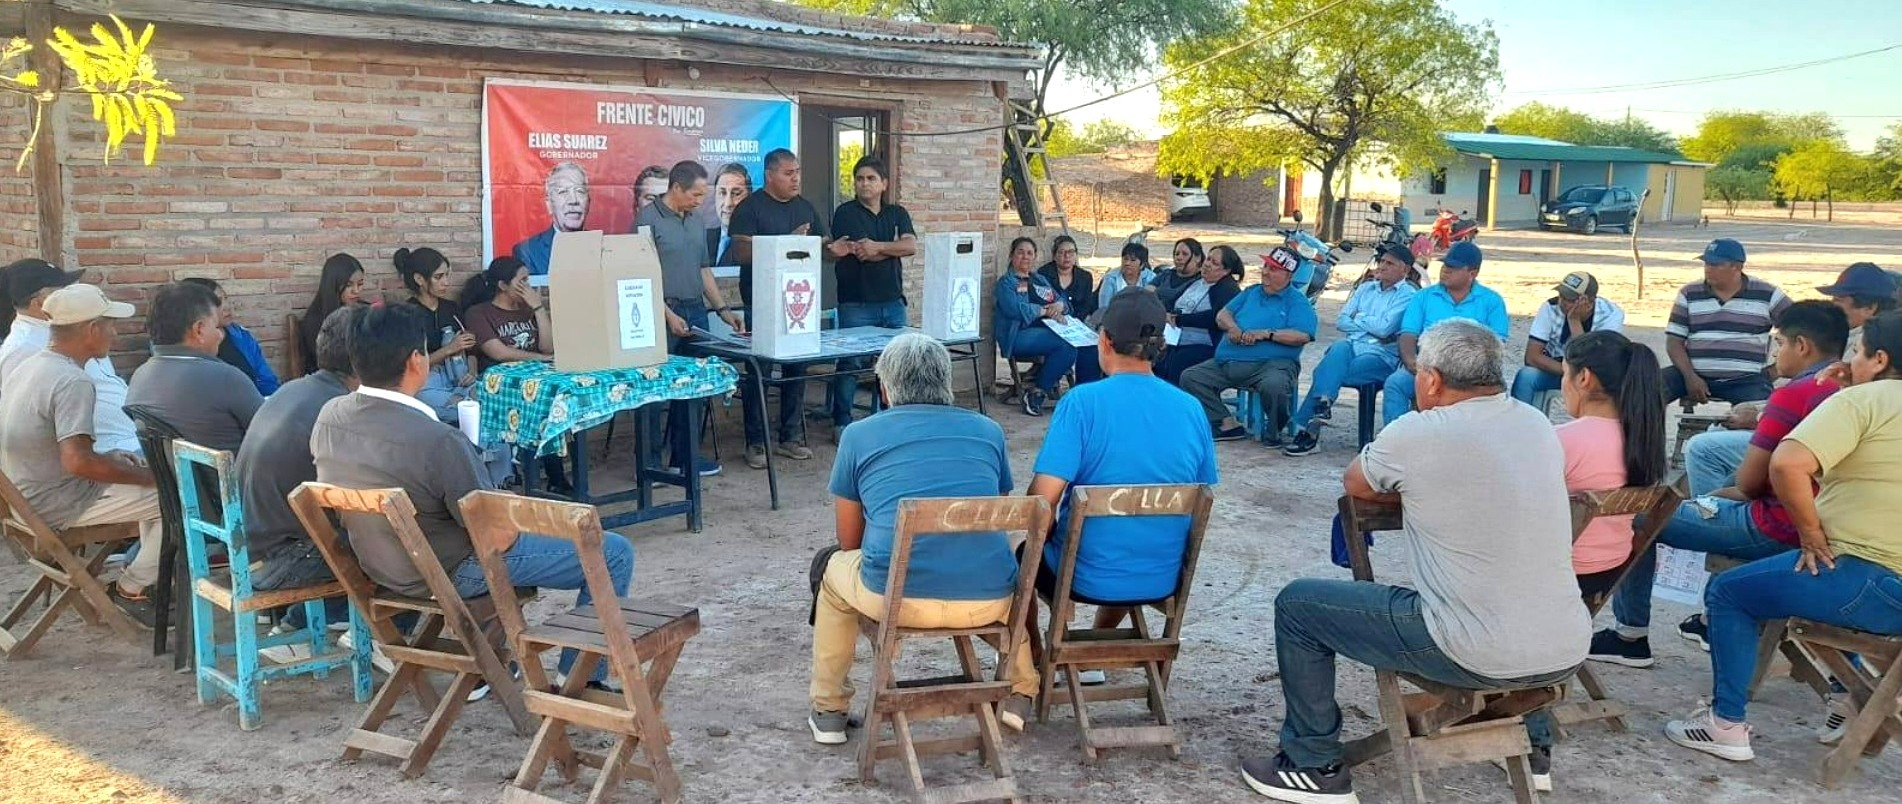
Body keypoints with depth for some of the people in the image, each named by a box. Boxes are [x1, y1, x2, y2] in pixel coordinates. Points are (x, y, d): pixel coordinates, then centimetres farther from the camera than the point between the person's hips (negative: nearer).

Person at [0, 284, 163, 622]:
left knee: (147, 470, 19)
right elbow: (77, 462, -32)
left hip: (28, 493, 10)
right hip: (57, 505, -10)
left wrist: (109, 458, 12)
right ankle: (131, 588, 3)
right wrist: (148, 476, -21)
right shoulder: (72, 381, -24)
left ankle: (151, 572, 19)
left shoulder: (29, 366, 6)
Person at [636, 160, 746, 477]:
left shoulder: (695, 222, 14)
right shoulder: (648, 219, -8)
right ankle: (650, 460, 7)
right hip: (663, 315, -8)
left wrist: (723, 309, 14)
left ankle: (685, 456, 23)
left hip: (696, 313, 8)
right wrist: (668, 315, -18)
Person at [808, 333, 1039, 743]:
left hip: (895, 598, -2)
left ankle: (829, 712, 36)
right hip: (987, 601, 2)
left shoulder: (859, 435, 10)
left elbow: (849, 541, 18)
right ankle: (1020, 695, 40)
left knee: (834, 570, 32)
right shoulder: (988, 430, 15)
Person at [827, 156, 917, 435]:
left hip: (893, 301, 5)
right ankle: (841, 422, 5)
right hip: (856, 304, -4)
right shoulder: (845, 213, -1)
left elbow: (912, 246, -4)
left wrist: (877, 247, -12)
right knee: (850, 364, -4)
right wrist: (893, 249, -5)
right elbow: (860, 255, -13)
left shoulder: (897, 214, 13)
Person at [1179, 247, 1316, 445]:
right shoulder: (1251, 293, 25)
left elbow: (1302, 336, -11)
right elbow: (1222, 314, 21)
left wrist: (1266, 333, -16)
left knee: (1274, 386, -39)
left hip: (1272, 362, -6)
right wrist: (1232, 327, -3)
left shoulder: (1297, 302, 5)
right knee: (1190, 377, -7)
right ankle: (1228, 424, -9)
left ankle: (1274, 431, -11)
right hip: (1228, 362, 6)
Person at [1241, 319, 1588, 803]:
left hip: (1477, 656, -7)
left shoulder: (1417, 433, -12)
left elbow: (1355, 484, 7)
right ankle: (1533, 746, 49)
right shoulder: (1540, 426, 6)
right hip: (1567, 653, 7)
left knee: (1297, 604, 8)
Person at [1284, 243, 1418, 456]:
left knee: (1325, 371, -28)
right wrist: (1372, 326, -1)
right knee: (1339, 348, -33)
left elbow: (1384, 328, -12)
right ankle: (1322, 403, -41)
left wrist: (1359, 318, 4)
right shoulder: (1365, 288, 22)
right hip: (1351, 346, 5)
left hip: (1381, 357, -5)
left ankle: (1303, 426, -25)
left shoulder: (1408, 296, 2)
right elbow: (1340, 321, 12)